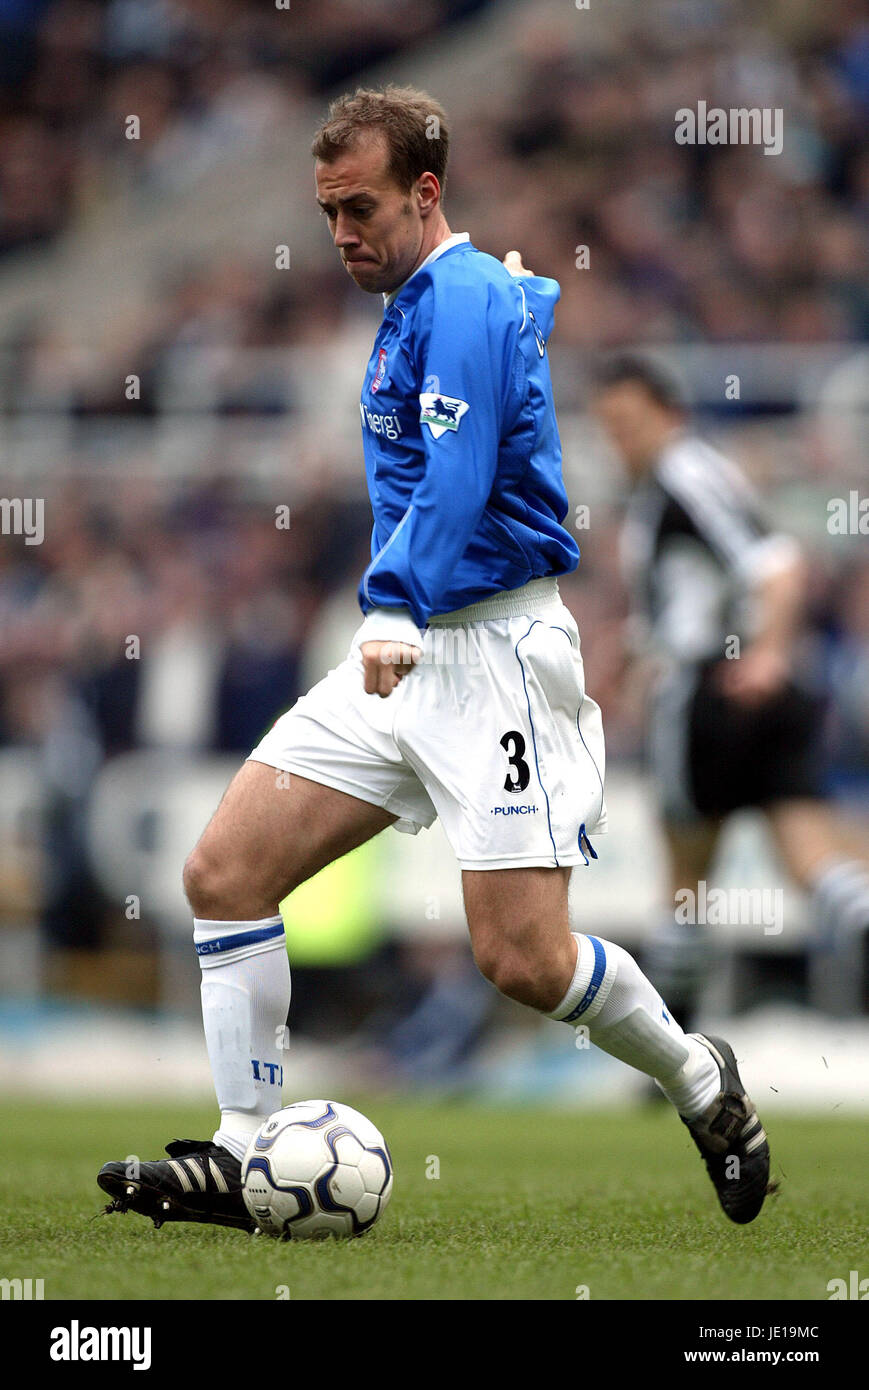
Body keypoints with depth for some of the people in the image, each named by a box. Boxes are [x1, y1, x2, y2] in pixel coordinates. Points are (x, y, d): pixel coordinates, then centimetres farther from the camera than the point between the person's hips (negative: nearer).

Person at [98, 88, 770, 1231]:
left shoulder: (463, 301, -14)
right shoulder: (420, 303, 16)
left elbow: (457, 480, -26)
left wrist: (398, 611, -38)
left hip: (493, 652, -10)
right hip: (400, 657, 10)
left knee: (522, 960, -12)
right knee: (223, 873, -3)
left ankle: (699, 1082, 15)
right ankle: (243, 1157, 0)